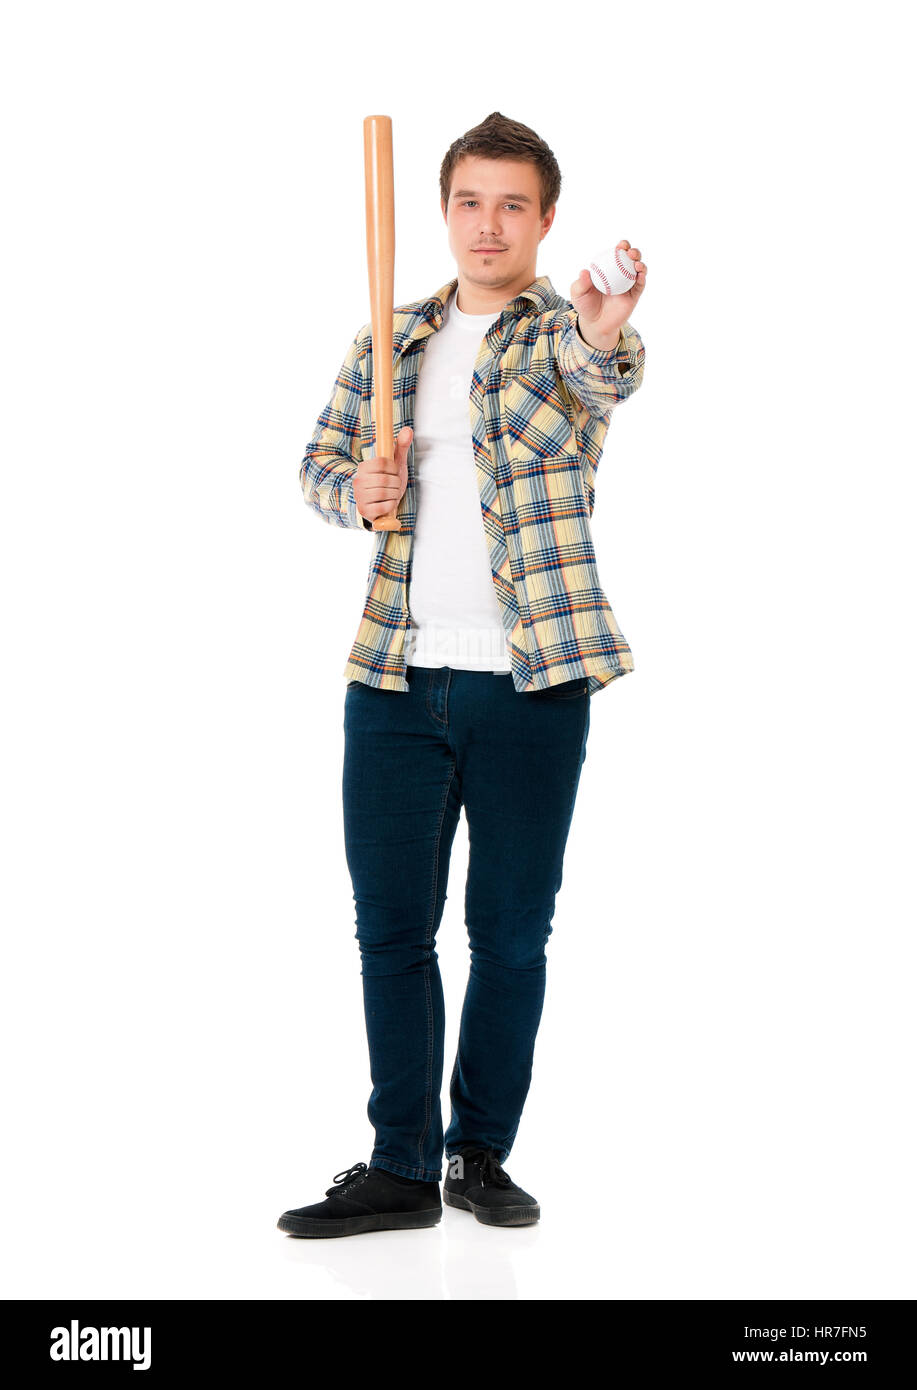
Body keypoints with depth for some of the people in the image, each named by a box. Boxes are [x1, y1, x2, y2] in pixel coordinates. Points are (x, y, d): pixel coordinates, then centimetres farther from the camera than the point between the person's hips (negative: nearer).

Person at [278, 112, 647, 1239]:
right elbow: (319, 460, 18)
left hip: (531, 682, -3)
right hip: (395, 678, 4)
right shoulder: (393, 339, 13)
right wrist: (355, 490, -6)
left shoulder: (566, 334, -1)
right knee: (391, 924, 4)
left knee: (511, 928, 5)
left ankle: (482, 1153, 19)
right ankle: (402, 1166, 13)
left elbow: (603, 376, -25)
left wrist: (603, 339, -50)